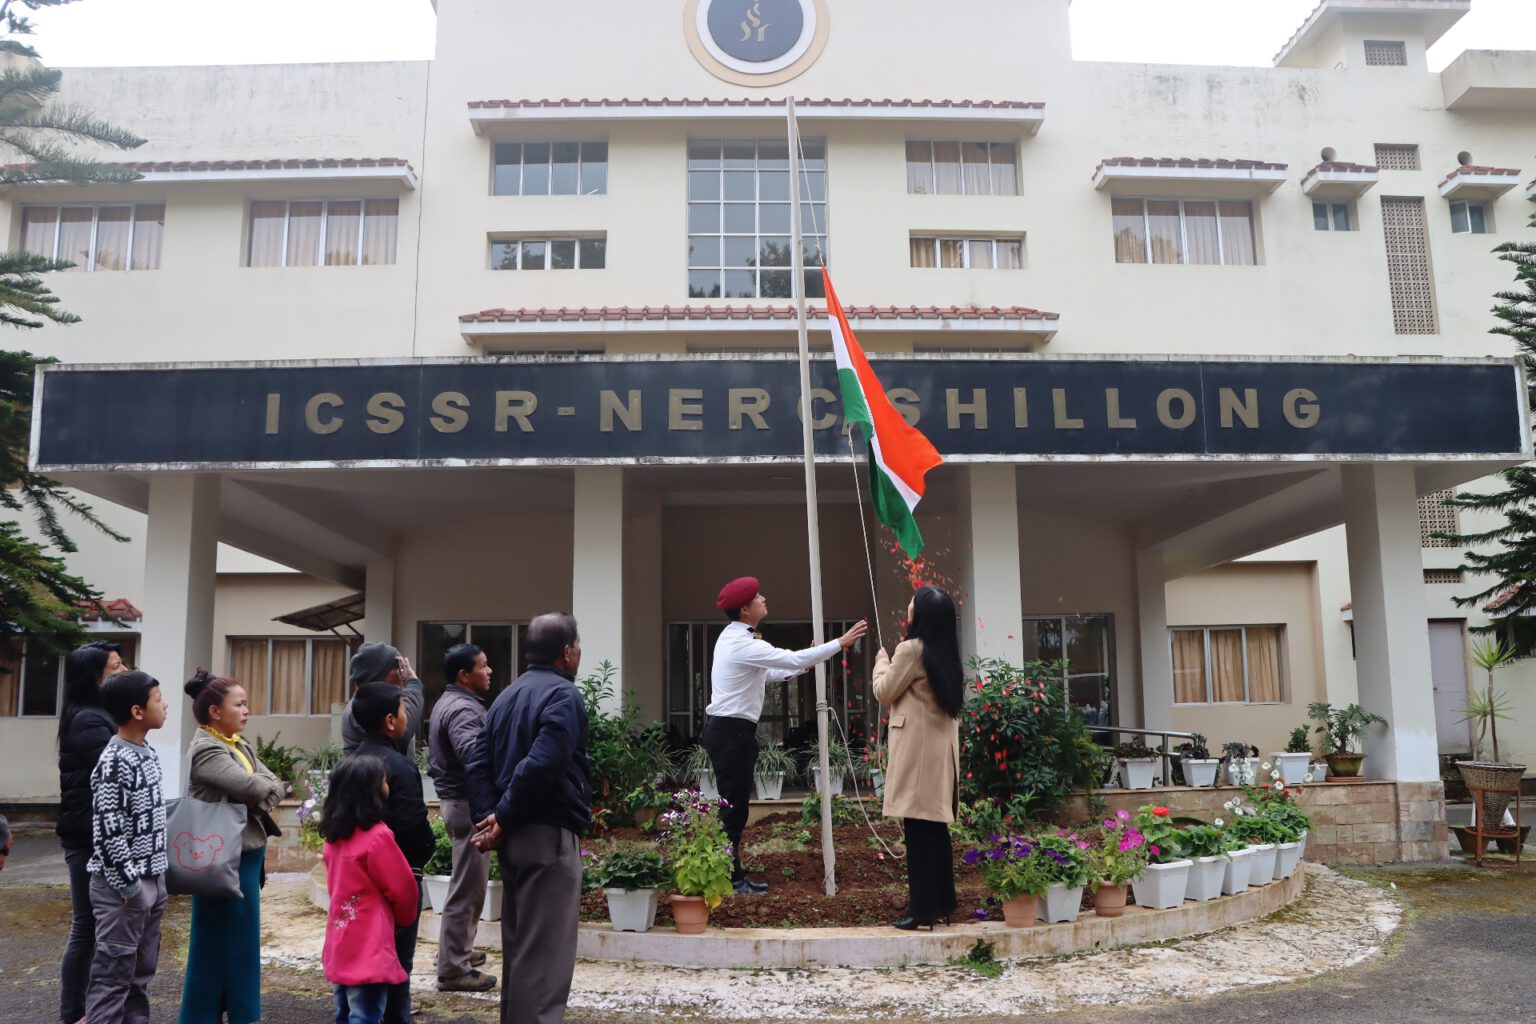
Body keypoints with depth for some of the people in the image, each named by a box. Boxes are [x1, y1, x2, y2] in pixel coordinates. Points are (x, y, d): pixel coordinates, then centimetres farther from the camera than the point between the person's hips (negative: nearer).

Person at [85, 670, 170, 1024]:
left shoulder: (146, 752, 9)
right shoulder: (114, 762, -18)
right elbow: (107, 832, -21)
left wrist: (156, 880, 16)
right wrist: (128, 885, -17)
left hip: (152, 881, 9)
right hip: (124, 886, -9)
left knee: (141, 971, 15)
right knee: (114, 972, -2)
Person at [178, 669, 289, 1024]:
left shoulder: (240, 745, 13)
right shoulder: (206, 750, -15)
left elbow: (276, 784, 8)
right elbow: (253, 787, -24)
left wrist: (262, 799, -12)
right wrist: (267, 789, -3)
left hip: (245, 855, 9)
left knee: (239, 941, 16)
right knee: (219, 944, -1)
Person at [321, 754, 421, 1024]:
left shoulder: (334, 835, 4)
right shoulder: (377, 836, -19)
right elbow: (403, 889, -11)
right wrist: (403, 919, 10)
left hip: (341, 946, 8)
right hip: (369, 949, -8)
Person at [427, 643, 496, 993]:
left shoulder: (450, 702, 15)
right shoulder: (463, 709, -20)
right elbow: (473, 753, -36)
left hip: (456, 799, 11)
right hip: (467, 803, -11)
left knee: (467, 883, 22)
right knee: (467, 887, -4)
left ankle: (456, 951, 34)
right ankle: (453, 970, 2)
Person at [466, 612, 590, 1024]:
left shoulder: (507, 696, 14)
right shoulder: (563, 695, -13)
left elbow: (478, 765, 7)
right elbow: (541, 766, -25)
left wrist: (489, 817, -1)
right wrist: (504, 818, -14)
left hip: (513, 836, 9)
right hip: (549, 835, -9)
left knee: (517, 944, 18)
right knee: (545, 951, -3)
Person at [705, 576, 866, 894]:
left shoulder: (735, 638, 13)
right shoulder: (743, 644, -20)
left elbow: (766, 672, 20)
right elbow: (793, 659, -23)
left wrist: (801, 666, 12)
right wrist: (841, 642, -19)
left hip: (728, 729, 10)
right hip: (731, 731, -10)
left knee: (735, 805, 13)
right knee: (733, 805, -4)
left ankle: (733, 875, 20)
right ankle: (730, 879, 3)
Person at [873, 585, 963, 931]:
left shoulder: (910, 649, -14)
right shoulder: (945, 652, 10)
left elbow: (884, 693, -5)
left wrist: (881, 662, 13)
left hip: (918, 748, -8)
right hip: (941, 746, 8)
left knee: (918, 829, -5)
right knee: (936, 827, 13)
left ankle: (923, 909, -2)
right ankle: (942, 902, 19)